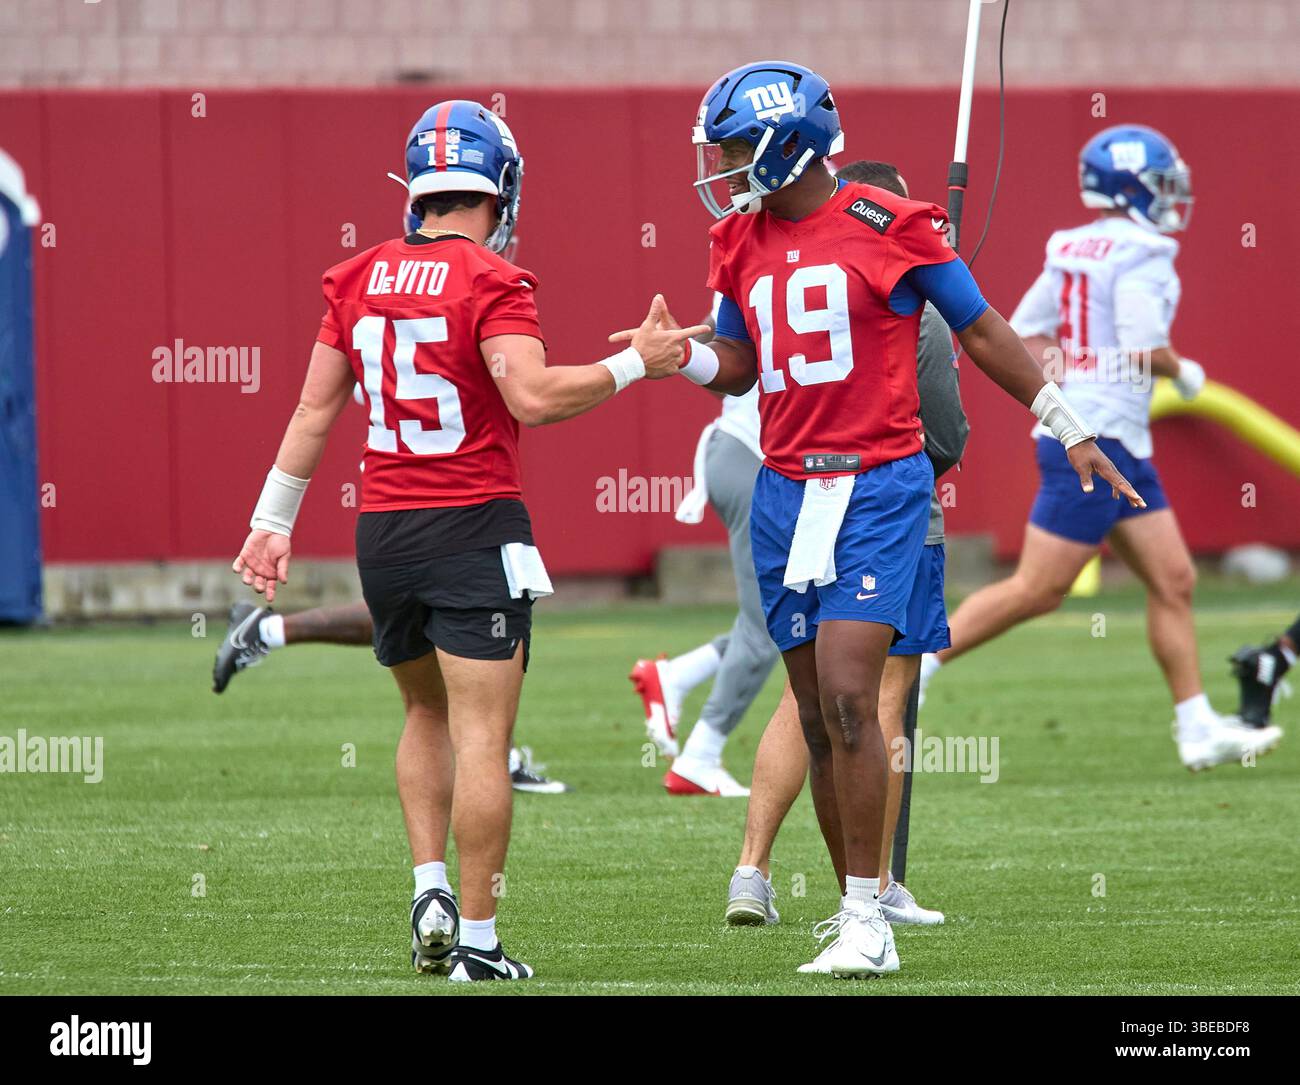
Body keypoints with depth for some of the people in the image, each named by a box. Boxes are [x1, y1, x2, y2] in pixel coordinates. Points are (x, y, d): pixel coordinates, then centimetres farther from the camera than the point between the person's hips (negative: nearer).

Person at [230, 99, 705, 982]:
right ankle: (476, 941, -5)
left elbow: (315, 411, 10)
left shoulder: (360, 280, 7)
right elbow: (533, 395, -24)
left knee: (428, 715, 23)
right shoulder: (490, 283, -11)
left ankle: (431, 886, 9)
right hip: (473, 528, -6)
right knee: (481, 734, -4)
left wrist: (273, 522, 16)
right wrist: (635, 364, -12)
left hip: (382, 534, 6)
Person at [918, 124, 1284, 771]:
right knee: (1036, 591, -6)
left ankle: (1198, 730, 9)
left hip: (1123, 449, 10)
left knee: (1174, 582, 8)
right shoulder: (1139, 254, -13)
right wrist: (1183, 372, -1)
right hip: (1097, 443, -10)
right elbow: (1144, 349, -20)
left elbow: (1021, 335, 14)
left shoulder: (1072, 250, 12)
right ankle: (914, 667, -2)